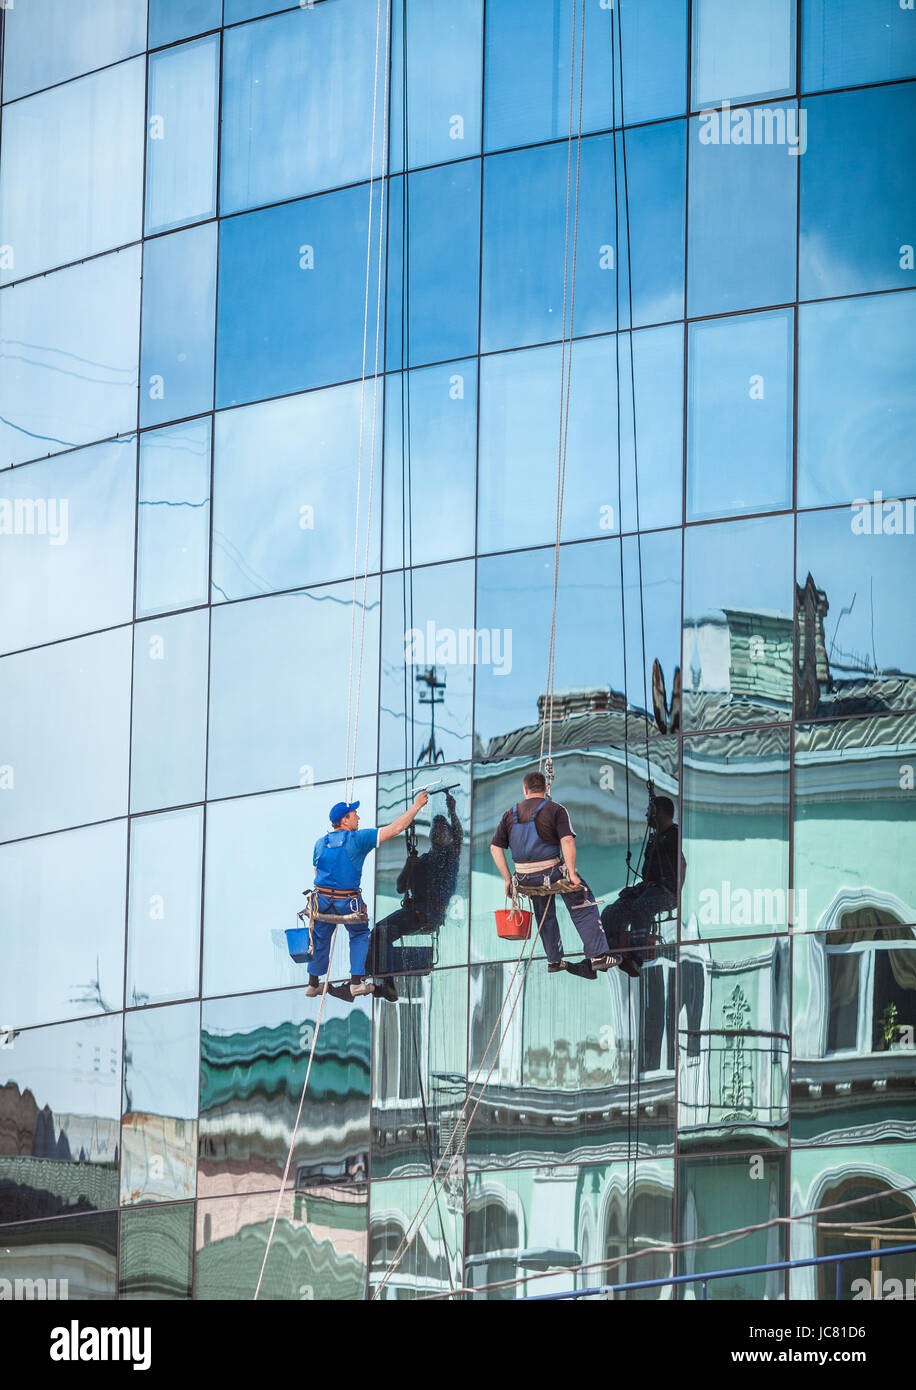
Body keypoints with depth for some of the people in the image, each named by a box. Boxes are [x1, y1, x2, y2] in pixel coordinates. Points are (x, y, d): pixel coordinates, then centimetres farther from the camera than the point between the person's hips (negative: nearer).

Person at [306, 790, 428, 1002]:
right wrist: (416, 805, -6)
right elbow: (395, 828, -13)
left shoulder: (320, 843, 3)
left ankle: (313, 983, 27)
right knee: (360, 936, 17)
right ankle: (357, 982, 8)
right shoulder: (358, 839, -11)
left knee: (320, 939, 20)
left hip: (323, 898, 3)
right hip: (349, 902, -3)